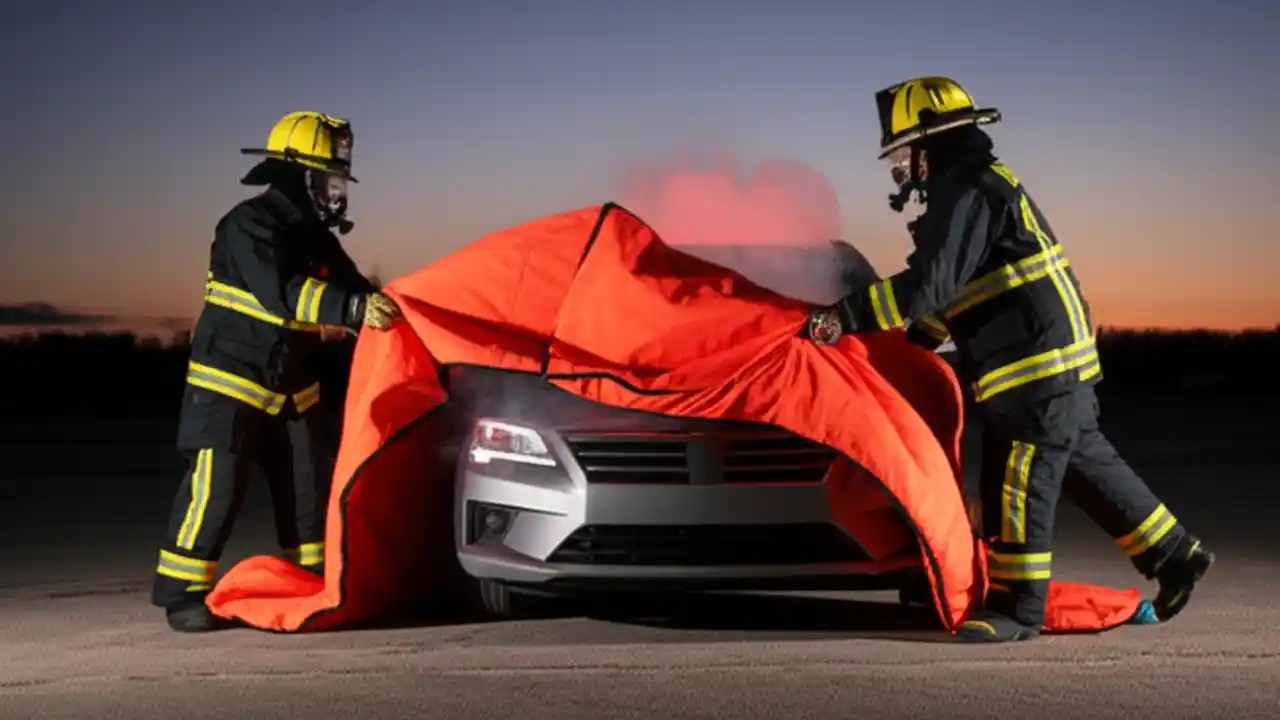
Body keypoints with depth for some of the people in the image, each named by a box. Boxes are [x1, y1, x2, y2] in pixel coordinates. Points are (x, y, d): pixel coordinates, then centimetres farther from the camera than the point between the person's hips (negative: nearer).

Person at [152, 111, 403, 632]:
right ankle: (182, 594, -2)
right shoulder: (249, 226, -19)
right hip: (229, 384, -8)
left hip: (292, 389, 8)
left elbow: (348, 286, 11)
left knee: (312, 484, 9)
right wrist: (353, 308, -46)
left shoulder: (315, 235, 10)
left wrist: (383, 308, -10)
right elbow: (283, 291, -35)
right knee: (215, 487, -11)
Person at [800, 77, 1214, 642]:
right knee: (1086, 465, 17)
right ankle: (1175, 555, 25)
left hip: (1038, 364, -11)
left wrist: (844, 317, -21)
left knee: (1020, 483, -6)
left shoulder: (967, 193, -13)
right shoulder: (982, 185, 20)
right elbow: (950, 293, 27)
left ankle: (1016, 608, 0)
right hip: (1062, 359, 11)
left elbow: (928, 285, -23)